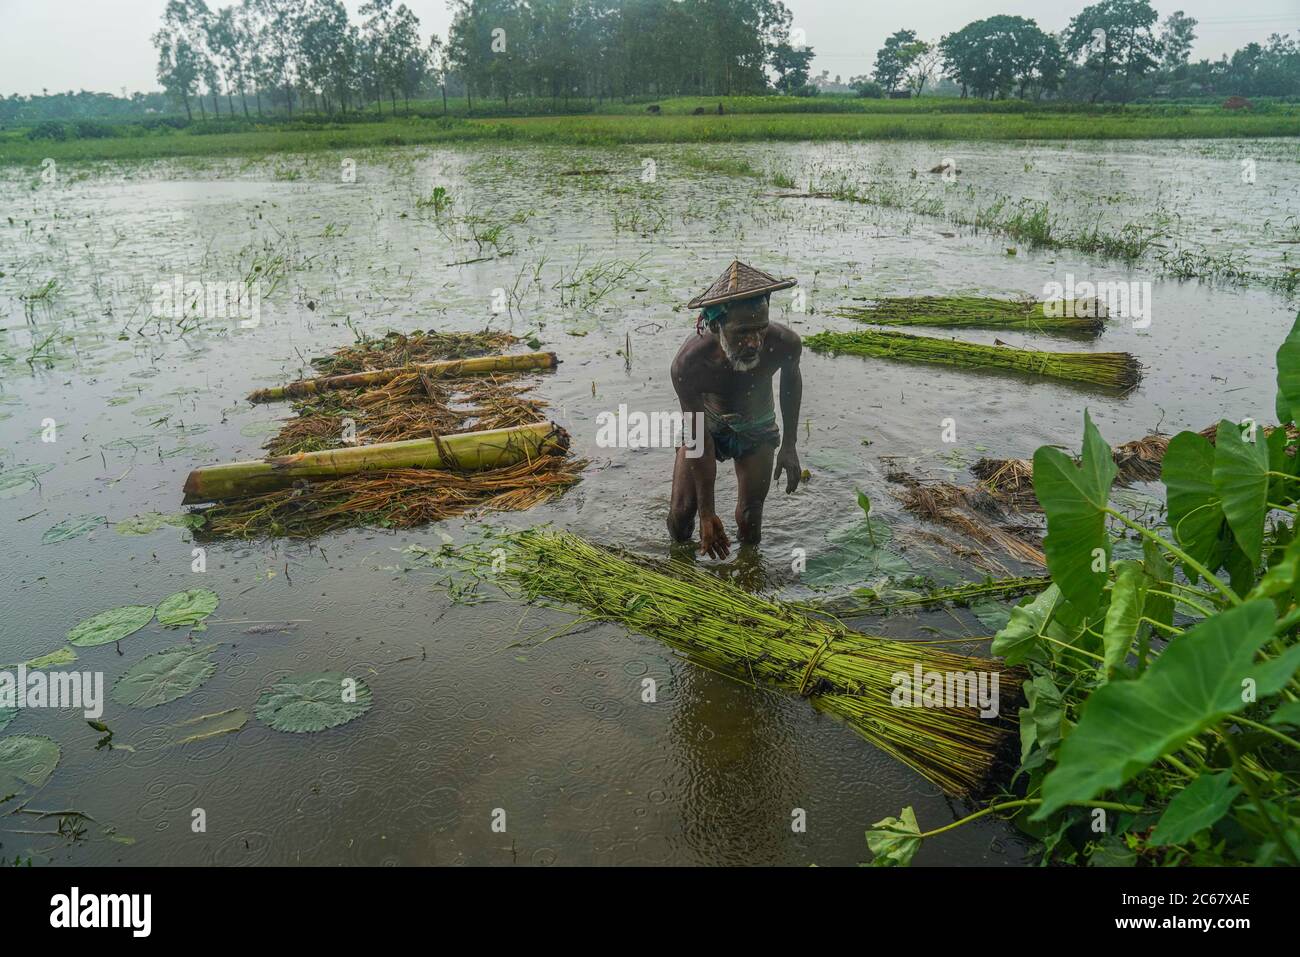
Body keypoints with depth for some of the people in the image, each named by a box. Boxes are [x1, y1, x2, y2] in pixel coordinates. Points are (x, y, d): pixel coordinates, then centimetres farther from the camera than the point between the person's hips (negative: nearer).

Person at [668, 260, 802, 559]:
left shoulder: (785, 344, -33)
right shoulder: (688, 364, -39)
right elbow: (699, 445, -29)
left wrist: (789, 445, 1)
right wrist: (707, 514, -26)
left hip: (757, 430, 1)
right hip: (706, 425, -1)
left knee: (750, 521, 3)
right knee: (681, 515, -1)